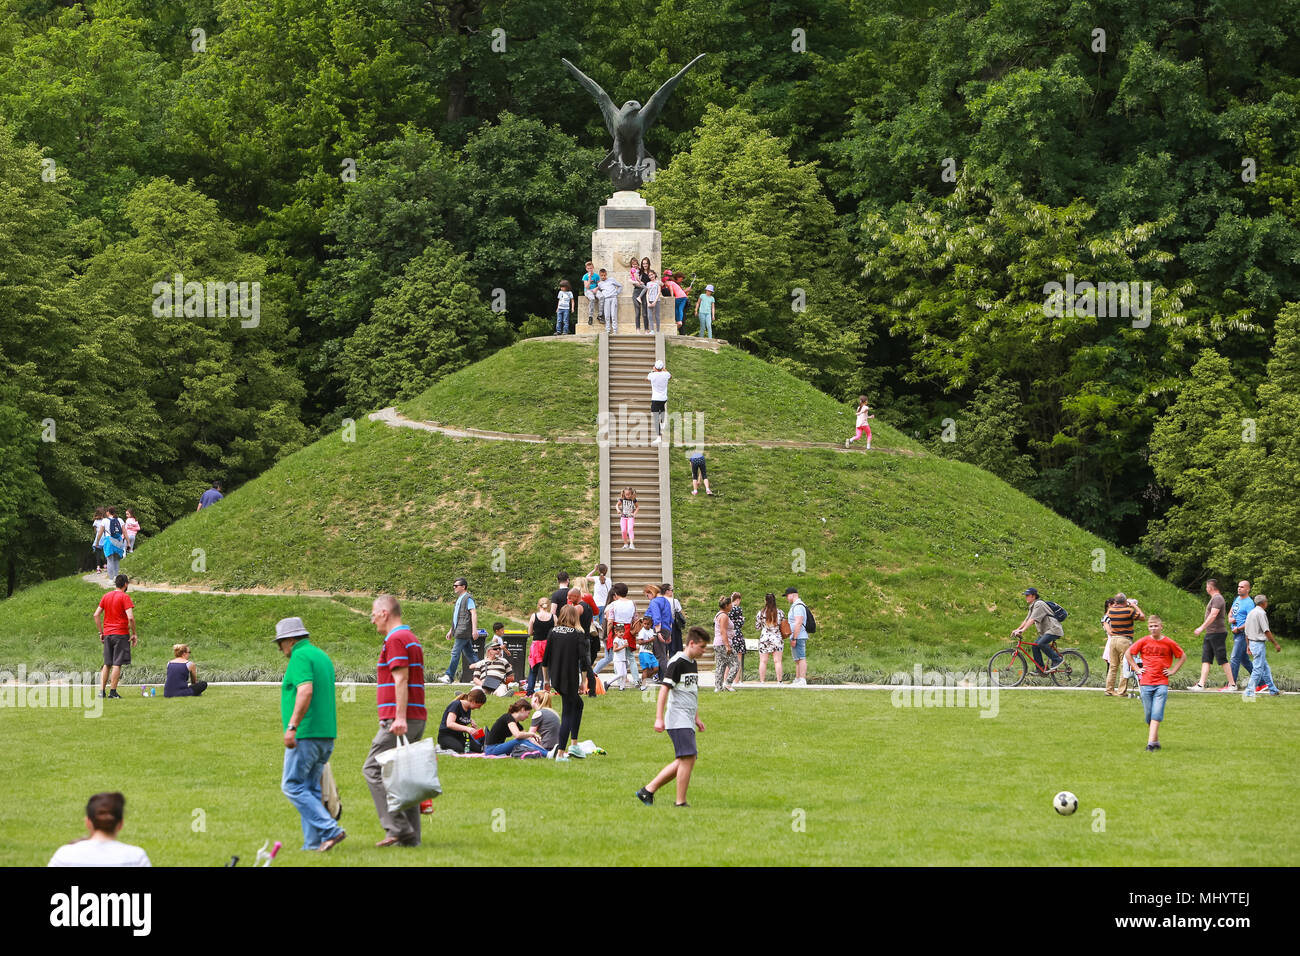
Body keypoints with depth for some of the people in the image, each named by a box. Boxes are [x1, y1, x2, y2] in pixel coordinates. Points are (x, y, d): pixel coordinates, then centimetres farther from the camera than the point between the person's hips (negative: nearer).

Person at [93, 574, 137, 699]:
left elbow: (96, 615, 10)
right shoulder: (124, 597, -8)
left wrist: (101, 632, 15)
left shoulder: (106, 596, 10)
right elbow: (130, 617, -17)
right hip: (121, 634, -6)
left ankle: (102, 691, 7)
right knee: (117, 664, -3)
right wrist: (134, 634, -8)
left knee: (107, 664, 11)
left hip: (107, 634, 6)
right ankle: (113, 692, -5)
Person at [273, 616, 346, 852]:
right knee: (311, 788, 11)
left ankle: (330, 830, -15)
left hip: (306, 735, -9)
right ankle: (313, 843, 8)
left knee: (293, 785, -6)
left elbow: (306, 691, -24)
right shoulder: (322, 656, 19)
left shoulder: (300, 657, -10)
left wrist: (292, 726, -26)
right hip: (326, 734, 9)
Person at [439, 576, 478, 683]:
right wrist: (451, 630, 27)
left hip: (463, 631, -10)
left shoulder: (468, 598, -8)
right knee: (469, 654, 10)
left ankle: (449, 676, -8)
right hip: (459, 632, 10)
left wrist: (474, 629, -26)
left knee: (455, 653, -9)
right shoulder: (459, 599, 21)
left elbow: (474, 613, -17)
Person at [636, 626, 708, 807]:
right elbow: (664, 689, -15)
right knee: (688, 759, -14)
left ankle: (648, 790, 14)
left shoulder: (693, 664, 17)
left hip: (687, 722, 9)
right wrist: (659, 718, -19)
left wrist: (697, 718, 29)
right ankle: (681, 802, -11)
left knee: (682, 762, 7)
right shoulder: (677, 662, -10)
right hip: (678, 720, -9)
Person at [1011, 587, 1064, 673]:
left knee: (1041, 643, -28)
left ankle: (1058, 660, -15)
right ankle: (1041, 670, 3)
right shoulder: (1032, 607, 16)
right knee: (1035, 646, 0)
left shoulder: (1039, 604, -15)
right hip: (1045, 631, 10)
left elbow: (1032, 619, -24)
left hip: (1054, 629, -10)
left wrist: (1023, 630, -30)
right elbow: (1026, 620, 19)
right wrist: (1017, 630, 9)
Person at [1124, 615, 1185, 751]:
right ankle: (1156, 741, 18)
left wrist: (1173, 671, 4)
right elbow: (1128, 653, 14)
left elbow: (1183, 657, 12)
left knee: (1157, 713, -13)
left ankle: (1151, 742, -18)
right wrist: (1136, 668, 6)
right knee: (1148, 714, 4)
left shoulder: (1168, 642, 1)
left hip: (1162, 683, -2)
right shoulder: (1144, 641, 3)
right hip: (1145, 682, 2)